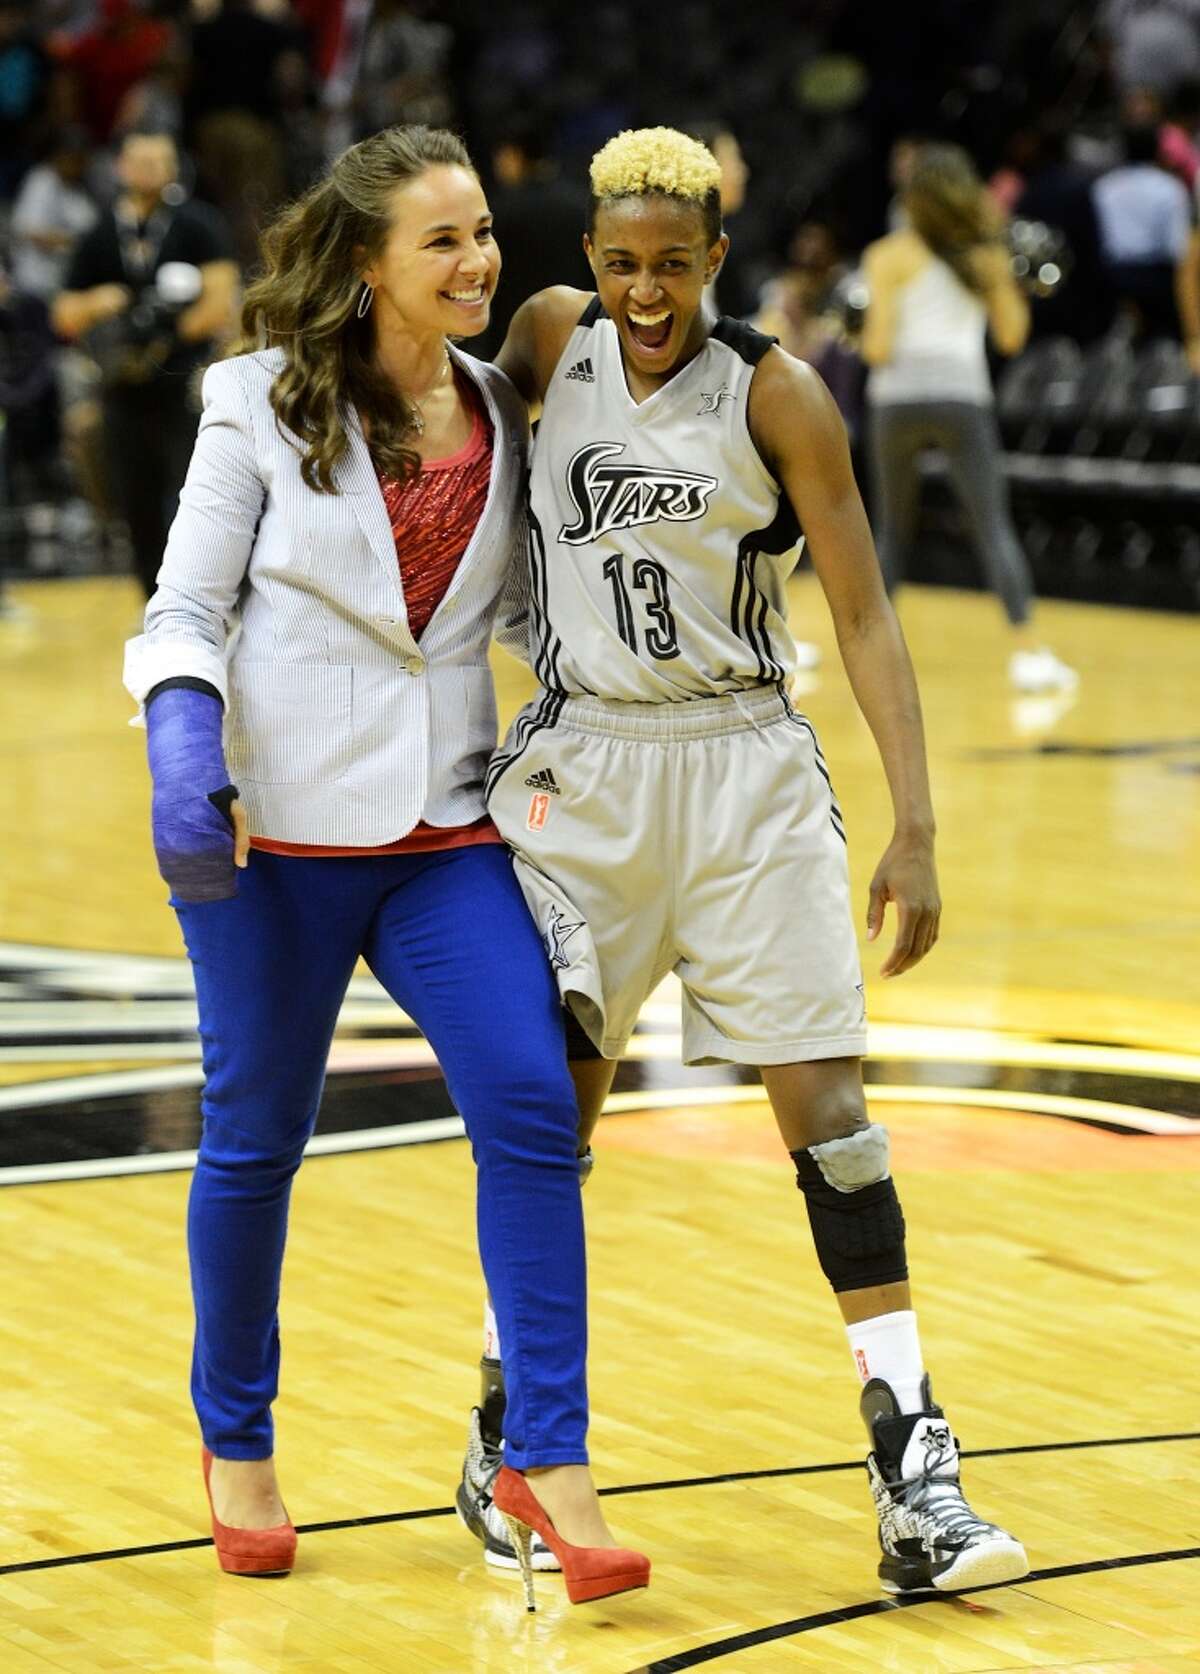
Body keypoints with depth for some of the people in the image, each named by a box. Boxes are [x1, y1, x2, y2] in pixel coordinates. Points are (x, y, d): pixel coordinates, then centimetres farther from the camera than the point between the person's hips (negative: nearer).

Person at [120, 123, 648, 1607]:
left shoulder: (506, 414, 8)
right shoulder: (266, 400, -2)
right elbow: (185, 607, -3)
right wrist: (184, 745, -20)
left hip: (446, 830, 3)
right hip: (276, 825, -3)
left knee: (530, 1104, -13)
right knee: (256, 1137, 7)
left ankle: (546, 1459, -9)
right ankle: (235, 1443, 28)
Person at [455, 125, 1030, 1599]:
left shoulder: (776, 395, -8)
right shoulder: (554, 339, -1)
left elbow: (863, 616, -9)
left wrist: (914, 829, -16)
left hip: (746, 772, -1)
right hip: (581, 769, 2)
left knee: (827, 1107, -6)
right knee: (551, 1111, 1)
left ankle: (912, 1472, -5)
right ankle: (509, 1437, 20)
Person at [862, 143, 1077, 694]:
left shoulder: (889, 257, 3)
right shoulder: (985, 254, 10)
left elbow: (878, 347, -4)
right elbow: (1011, 335, 16)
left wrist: (868, 337, 17)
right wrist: (1005, 273, 24)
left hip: (897, 396, 0)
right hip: (962, 396, 0)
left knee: (892, 529, 14)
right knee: (994, 527, -3)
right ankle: (1028, 650, -13)